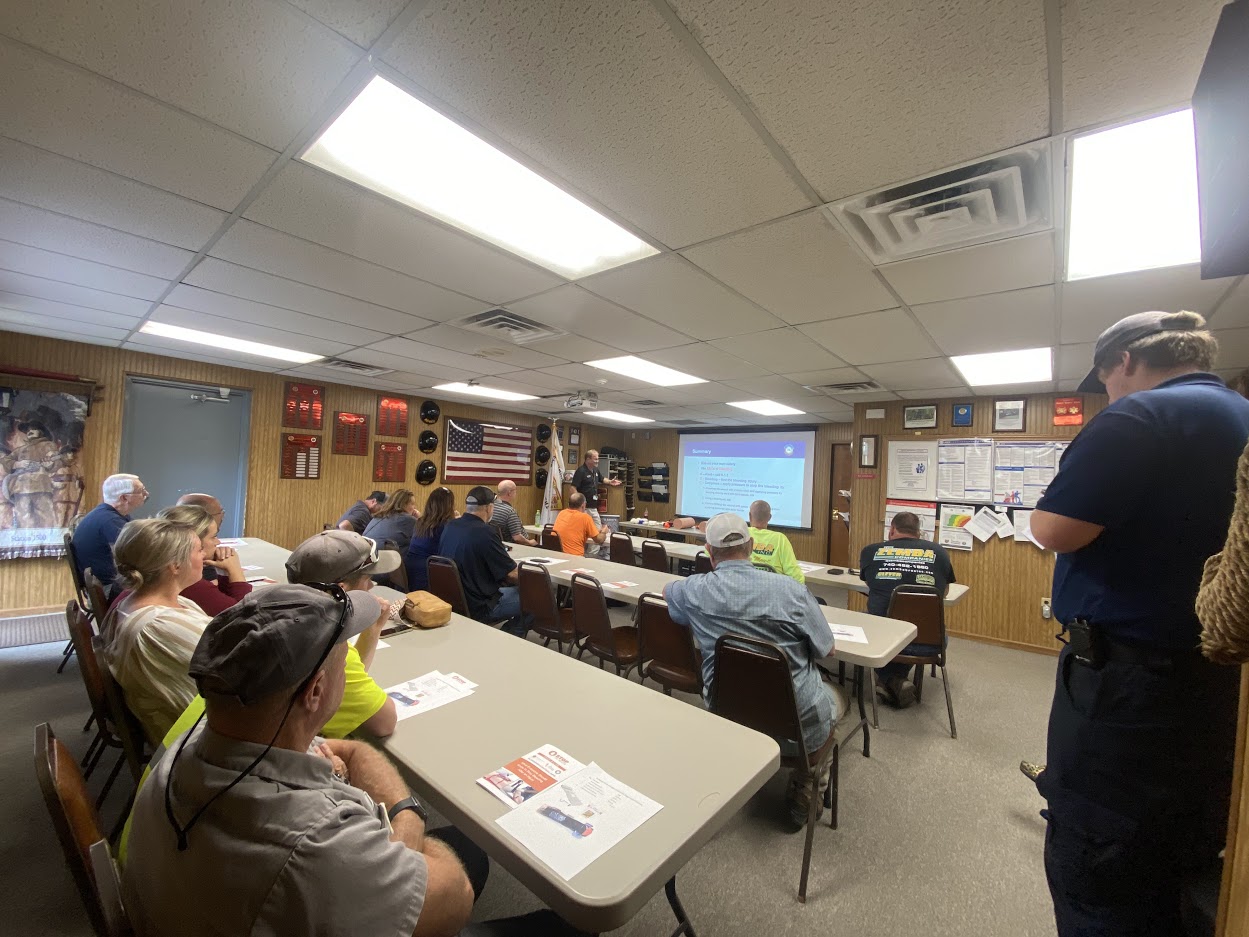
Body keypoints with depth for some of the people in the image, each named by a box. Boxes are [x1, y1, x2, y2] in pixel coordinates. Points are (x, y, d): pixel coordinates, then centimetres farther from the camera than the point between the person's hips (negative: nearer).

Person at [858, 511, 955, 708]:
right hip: (927, 640, 1)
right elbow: (943, 592, 22)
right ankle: (897, 679, 24)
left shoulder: (870, 551, 2)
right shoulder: (939, 552, 4)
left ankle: (889, 681, 22)